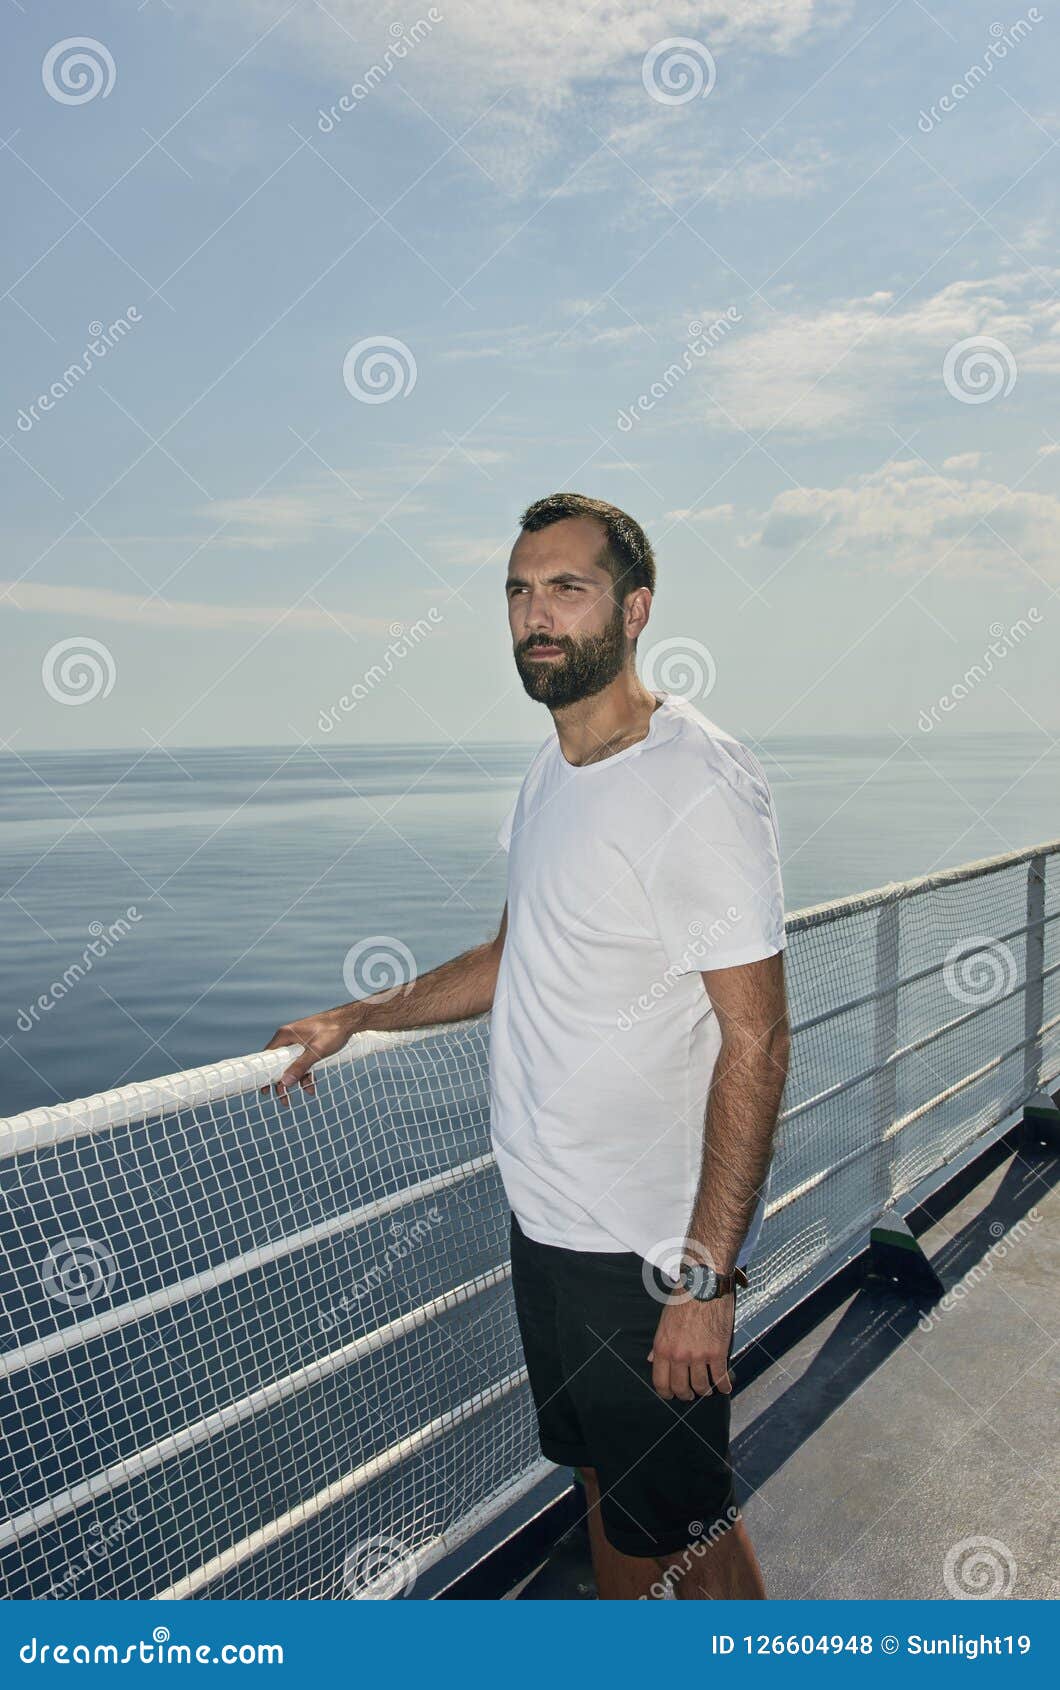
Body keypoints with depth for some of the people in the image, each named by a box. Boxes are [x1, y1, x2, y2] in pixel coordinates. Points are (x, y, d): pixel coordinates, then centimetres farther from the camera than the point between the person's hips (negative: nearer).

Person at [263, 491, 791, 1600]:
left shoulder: (700, 785, -20)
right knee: (602, 1479, 24)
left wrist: (706, 1274, -22)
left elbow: (755, 1038, -22)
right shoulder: (553, 770, 7)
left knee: (684, 1525, 11)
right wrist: (353, 1020, 17)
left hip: (650, 1247, -8)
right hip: (544, 1217, 8)